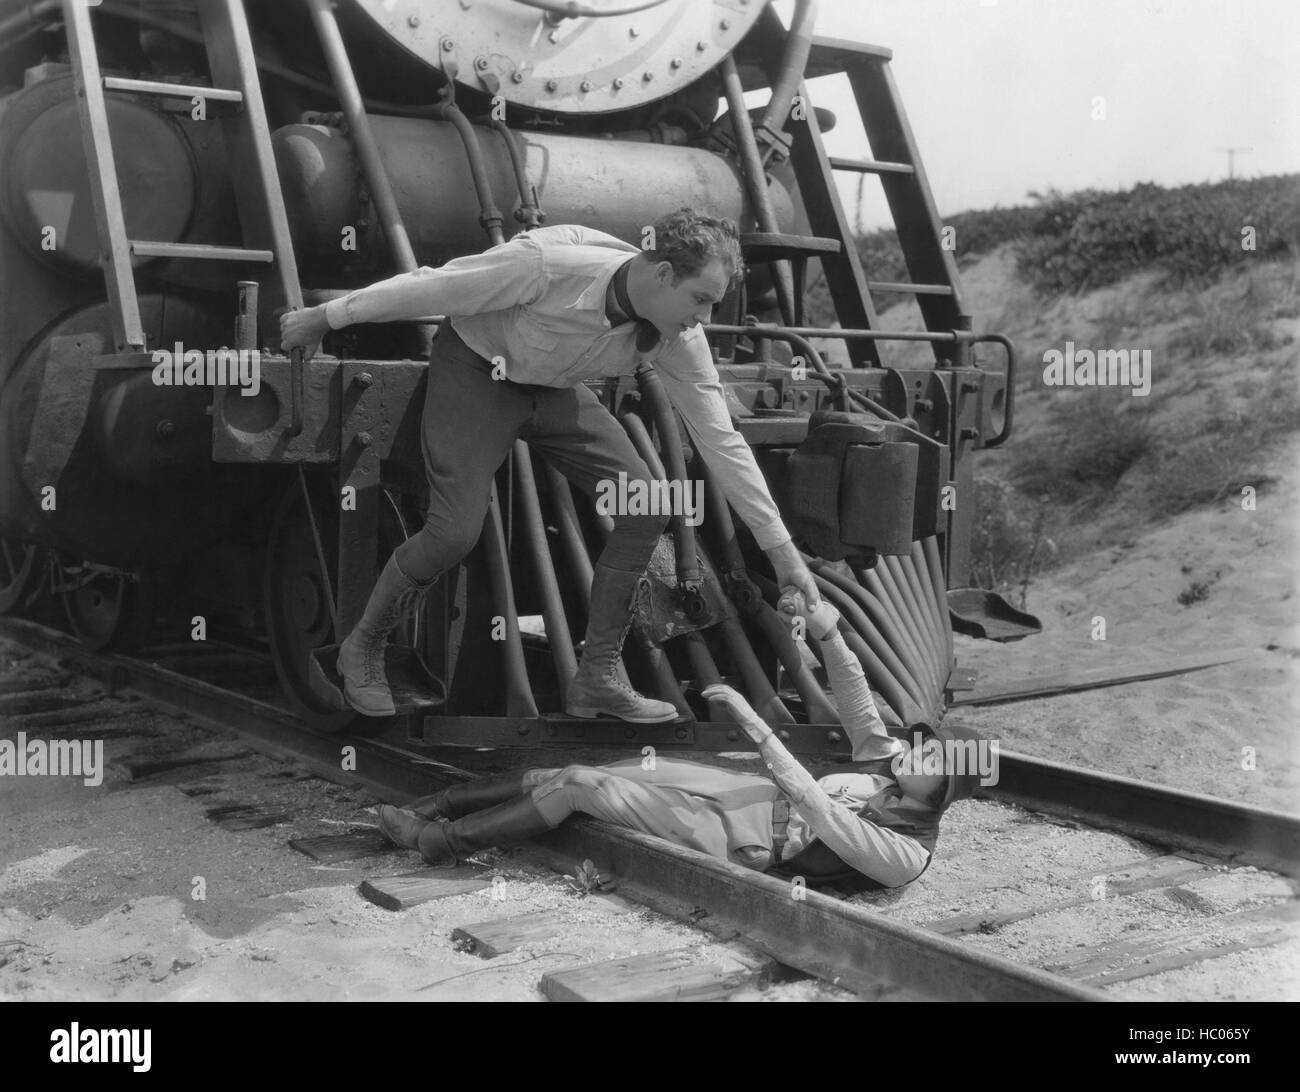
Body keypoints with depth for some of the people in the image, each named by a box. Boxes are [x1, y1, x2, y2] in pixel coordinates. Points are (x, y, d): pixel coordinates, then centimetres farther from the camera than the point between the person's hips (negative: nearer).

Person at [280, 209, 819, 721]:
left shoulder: (679, 339, -20)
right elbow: (428, 286, -23)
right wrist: (323, 318, -12)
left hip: (552, 387, 5)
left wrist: (781, 549, -12)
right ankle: (362, 649, 11)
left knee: (646, 509, -9)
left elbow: (721, 440, -12)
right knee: (453, 532, -18)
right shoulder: (549, 264, -36)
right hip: (475, 369, -5)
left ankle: (598, 677, 4)